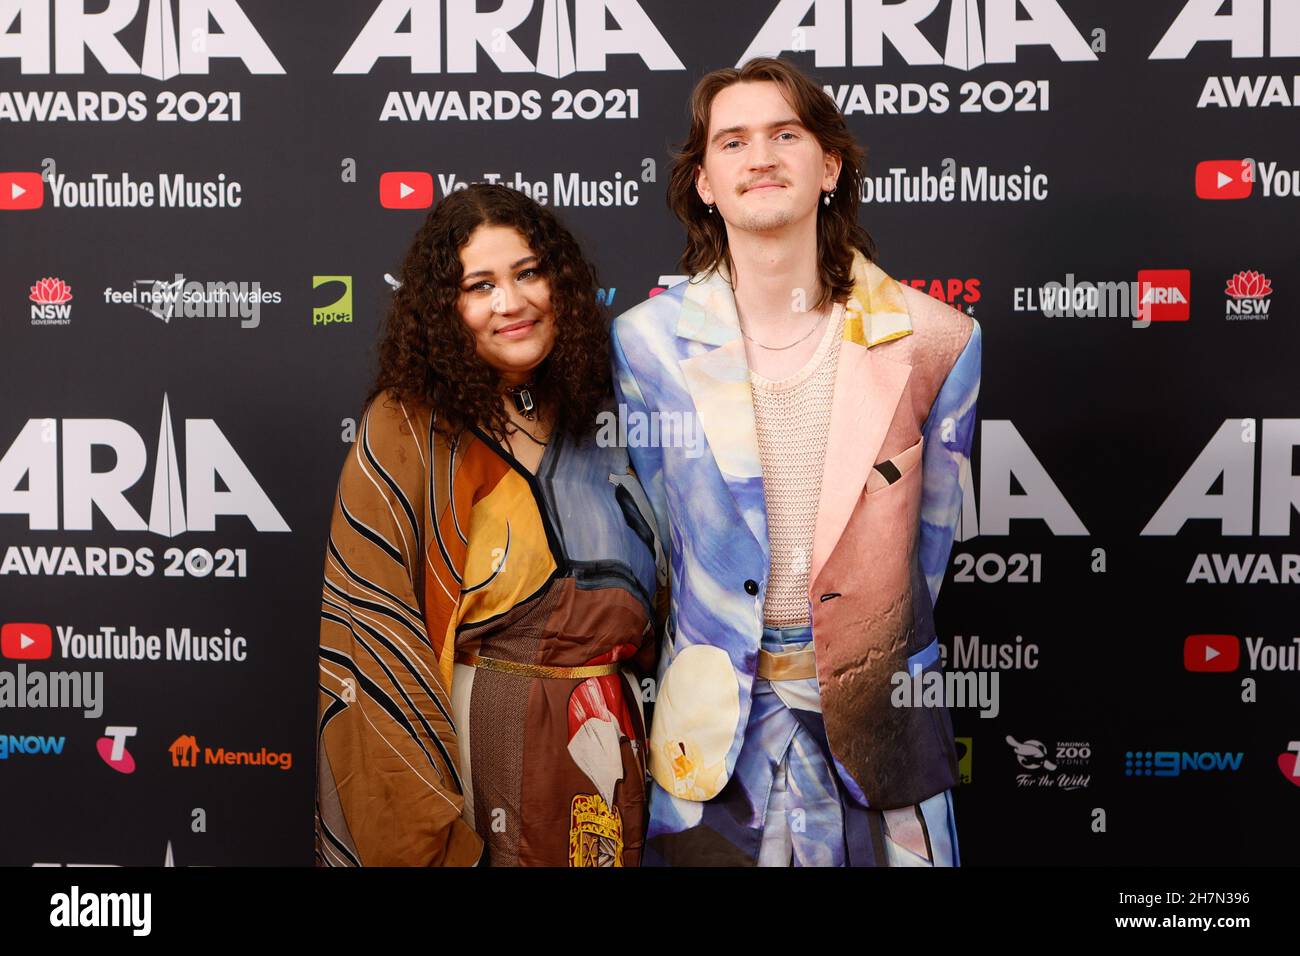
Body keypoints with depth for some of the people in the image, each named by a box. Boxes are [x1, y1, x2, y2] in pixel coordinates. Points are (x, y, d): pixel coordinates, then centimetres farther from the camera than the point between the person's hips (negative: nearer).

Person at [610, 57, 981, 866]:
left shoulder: (933, 339, -6)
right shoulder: (648, 341, -5)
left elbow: (931, 533, 6)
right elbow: (638, 533, 5)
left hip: (876, 717, 0)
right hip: (712, 729, 0)